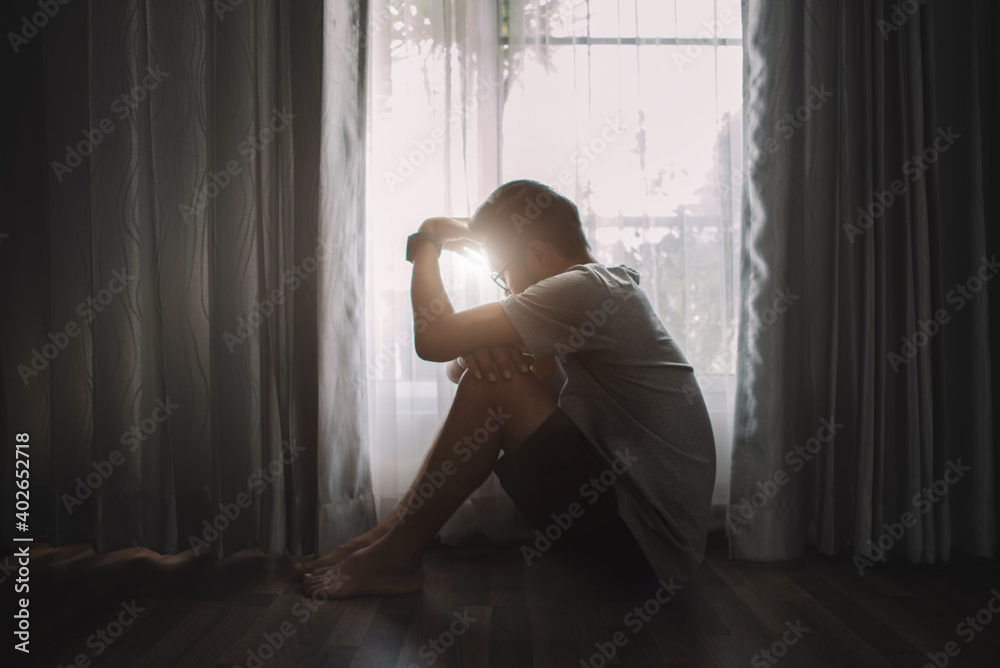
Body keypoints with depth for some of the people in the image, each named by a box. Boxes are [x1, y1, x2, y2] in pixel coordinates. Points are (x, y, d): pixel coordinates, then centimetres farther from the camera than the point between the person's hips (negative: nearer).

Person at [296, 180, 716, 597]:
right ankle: (394, 533, 8)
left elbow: (434, 339, -22)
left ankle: (395, 555, -2)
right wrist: (477, 348, -11)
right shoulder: (610, 289, 14)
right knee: (487, 366, 8)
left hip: (646, 539, -10)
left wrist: (426, 241, -6)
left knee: (493, 384, -17)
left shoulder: (583, 288, -18)